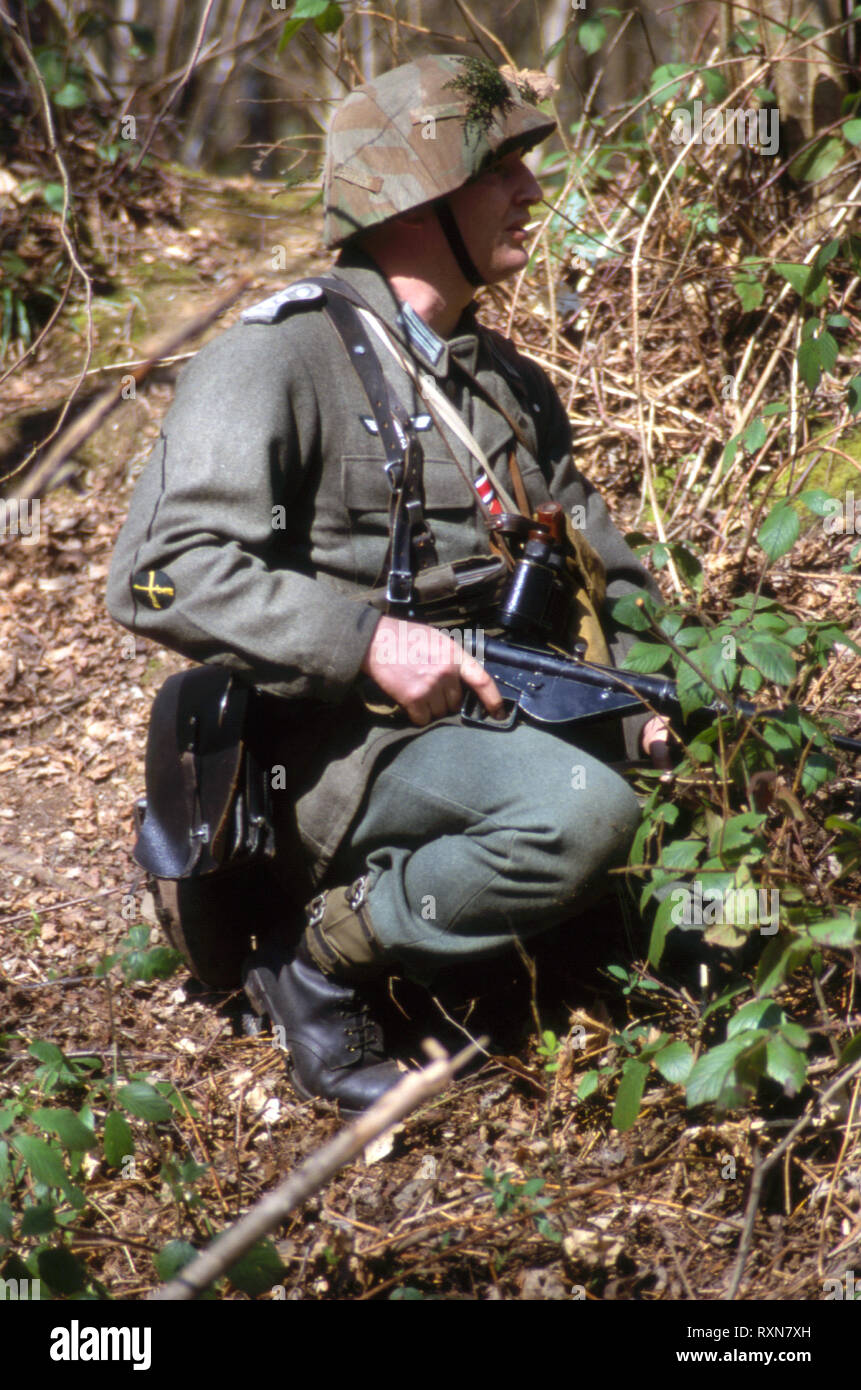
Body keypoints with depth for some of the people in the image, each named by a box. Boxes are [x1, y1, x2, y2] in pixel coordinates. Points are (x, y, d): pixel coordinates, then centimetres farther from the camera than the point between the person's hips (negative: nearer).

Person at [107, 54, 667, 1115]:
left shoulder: (510, 385, 17)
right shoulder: (281, 359, -9)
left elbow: (605, 575, 20)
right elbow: (165, 573, -19)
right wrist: (368, 643, -27)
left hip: (494, 724, 8)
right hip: (340, 742, -8)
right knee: (582, 811, -33)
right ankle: (322, 954, -15)